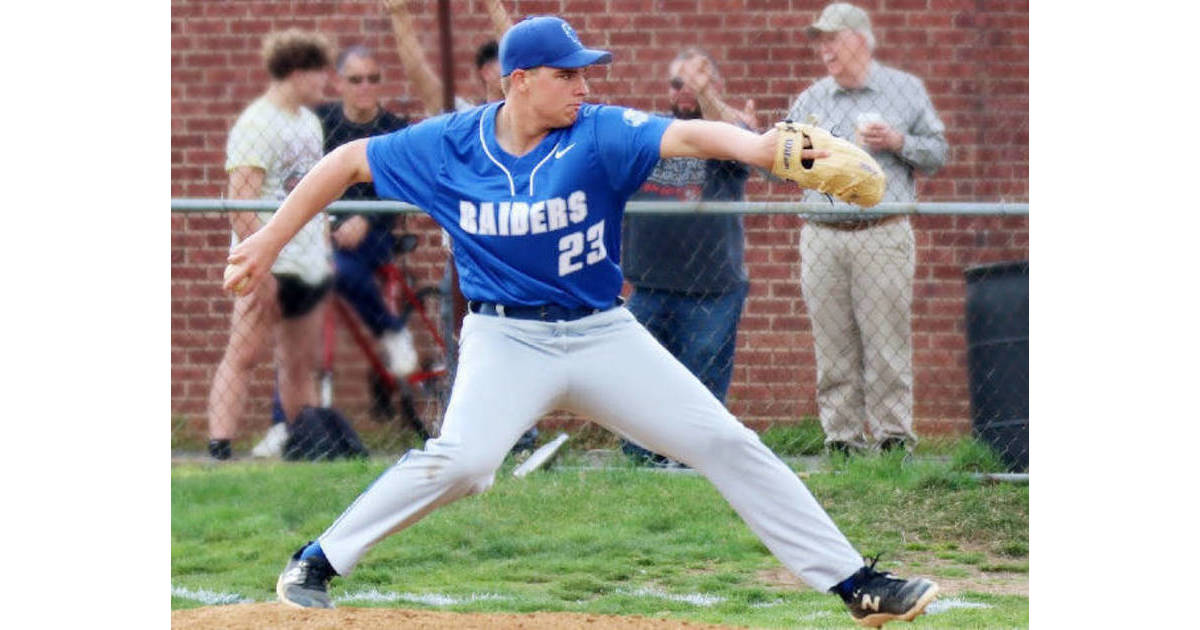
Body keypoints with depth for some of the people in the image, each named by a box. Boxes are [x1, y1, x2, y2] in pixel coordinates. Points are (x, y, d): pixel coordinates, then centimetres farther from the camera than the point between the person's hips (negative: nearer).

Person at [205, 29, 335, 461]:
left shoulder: (308, 121, 16)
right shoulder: (257, 125, -13)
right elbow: (240, 204, -20)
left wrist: (326, 250, 19)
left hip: (308, 263, 9)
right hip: (270, 263, -9)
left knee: (300, 364, 11)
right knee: (244, 355, -13)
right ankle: (219, 449, -19)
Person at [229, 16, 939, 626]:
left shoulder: (599, 135, -11)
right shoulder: (448, 145, -7)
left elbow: (684, 136, -28)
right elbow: (349, 162, 4)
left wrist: (752, 146, -49)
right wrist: (270, 241, 1)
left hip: (606, 336, 2)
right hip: (507, 338, -2)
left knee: (728, 444, -3)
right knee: (462, 459, -29)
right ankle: (317, 562, -14)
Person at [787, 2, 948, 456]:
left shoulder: (906, 90, 9)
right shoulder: (810, 101, 15)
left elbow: (938, 154, 10)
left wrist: (899, 142, -7)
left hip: (883, 235, -3)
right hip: (822, 238, 3)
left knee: (886, 344, -5)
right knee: (833, 347, 1)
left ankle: (894, 435, -1)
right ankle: (842, 438, 6)